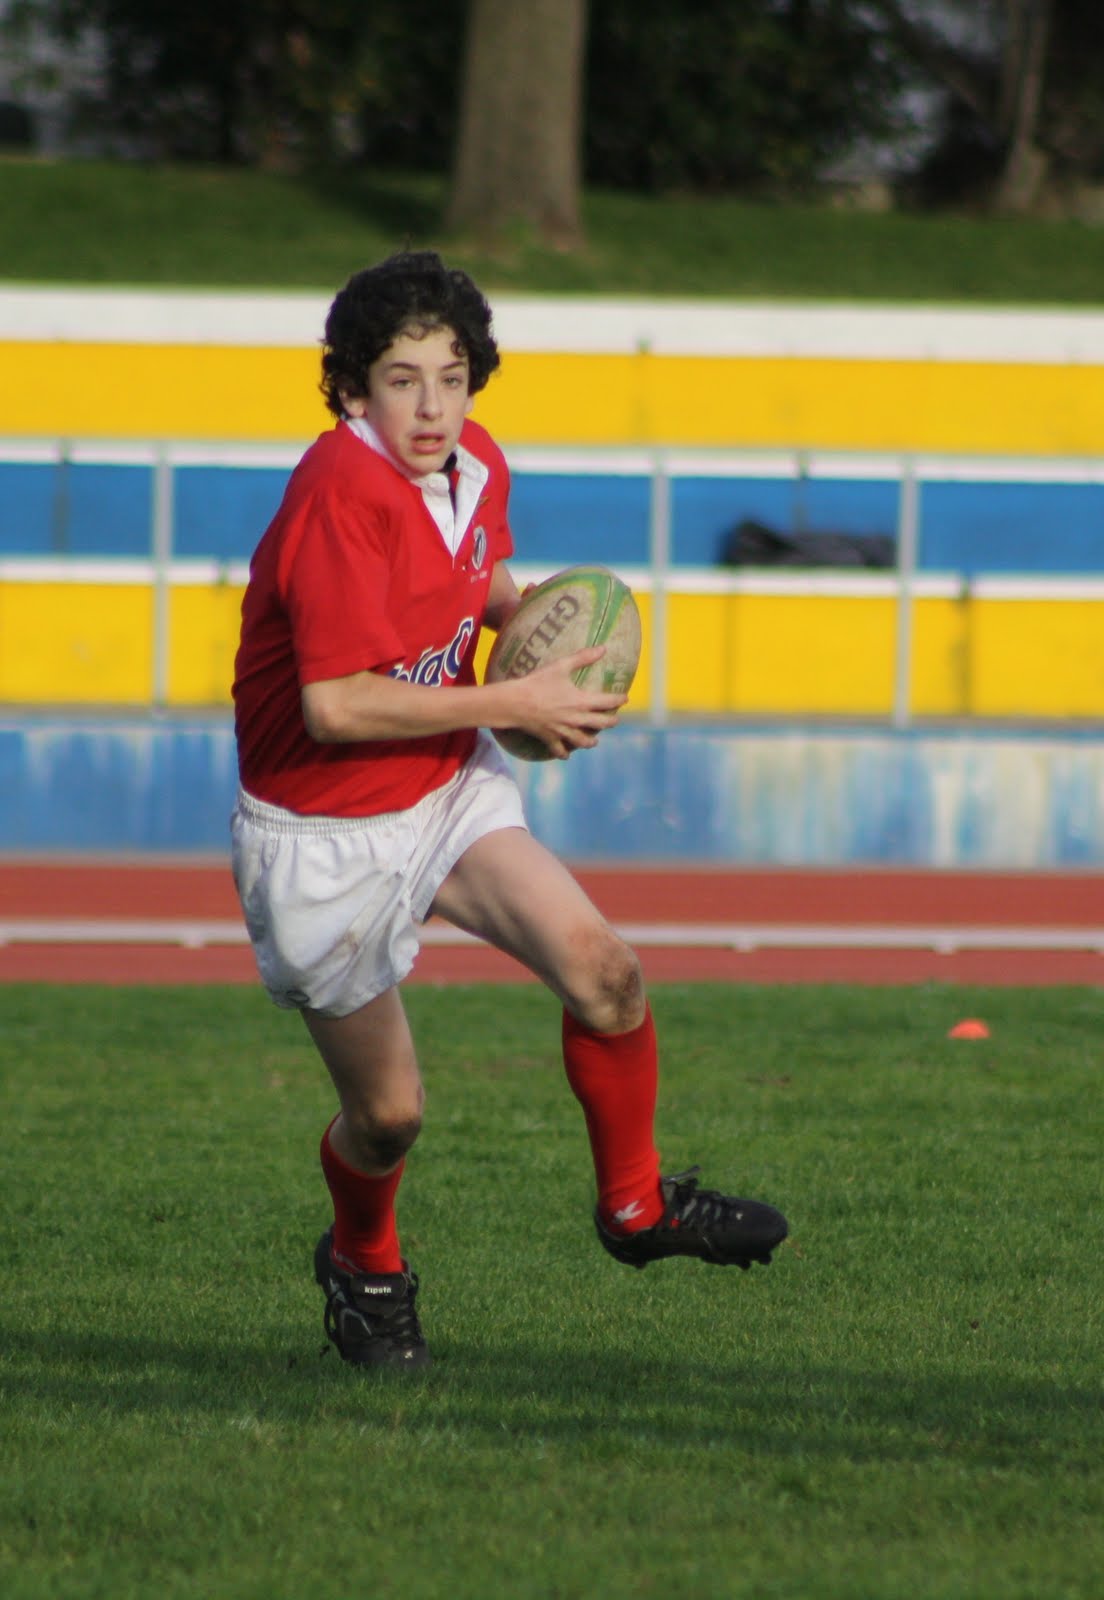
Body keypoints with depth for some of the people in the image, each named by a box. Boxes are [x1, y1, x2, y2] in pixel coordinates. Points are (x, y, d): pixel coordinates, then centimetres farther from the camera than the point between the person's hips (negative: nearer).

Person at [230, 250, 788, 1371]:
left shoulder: (475, 466, -1)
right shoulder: (342, 496, -26)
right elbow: (336, 706, -31)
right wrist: (517, 705, -23)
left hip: (449, 791, 6)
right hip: (323, 834, -6)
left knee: (600, 967, -15)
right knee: (388, 1112, 1)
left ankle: (634, 1203, 8)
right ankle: (362, 1264, 35)